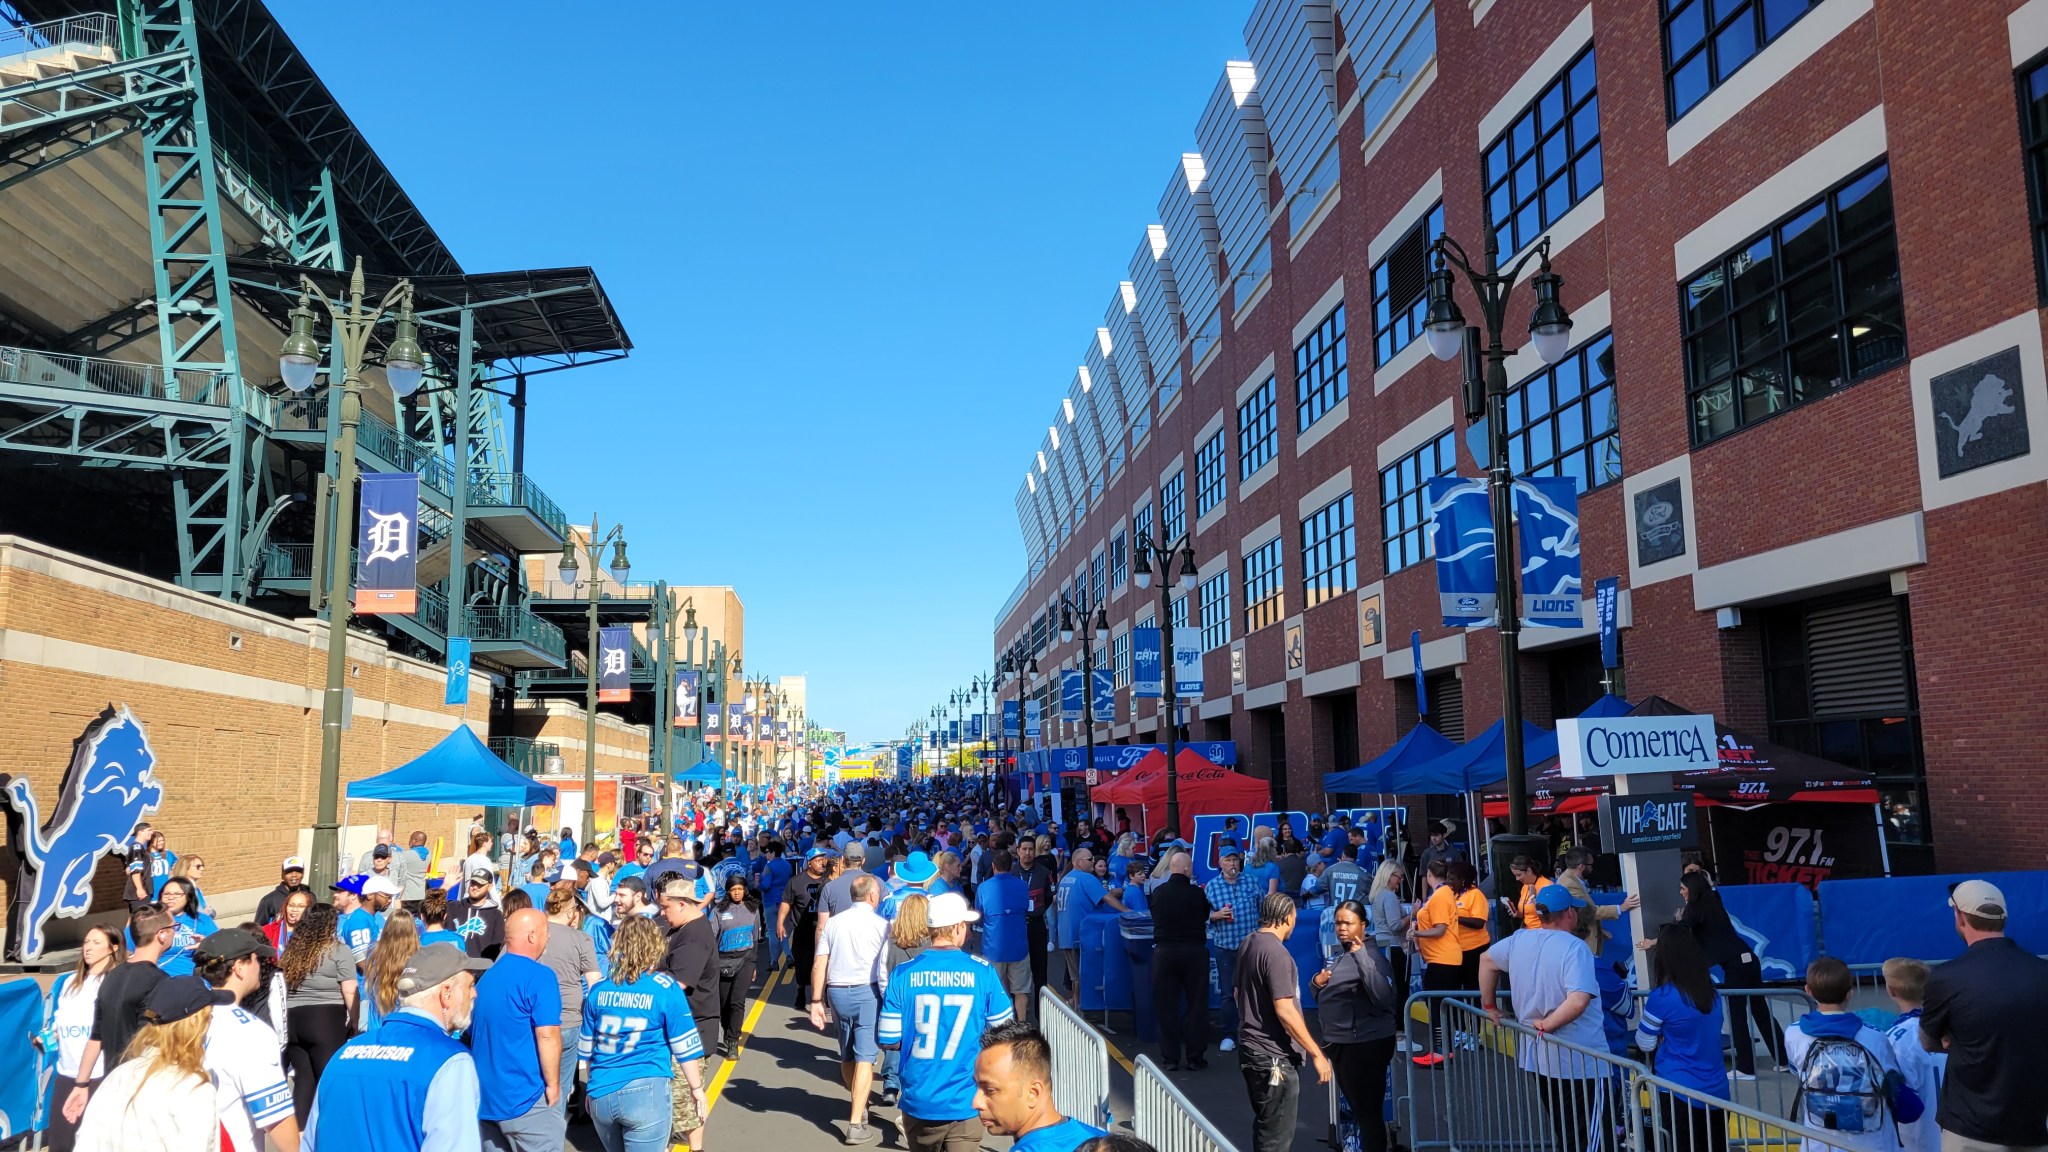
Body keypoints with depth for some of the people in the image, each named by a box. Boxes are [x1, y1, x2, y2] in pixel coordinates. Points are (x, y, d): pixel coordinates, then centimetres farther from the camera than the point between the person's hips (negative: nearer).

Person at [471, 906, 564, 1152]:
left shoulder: (487, 976, 12)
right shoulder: (538, 976, -14)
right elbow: (547, 1035, -20)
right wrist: (553, 1083, -9)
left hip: (484, 1096, 8)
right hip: (524, 1097, -8)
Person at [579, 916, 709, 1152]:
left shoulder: (598, 989, 5)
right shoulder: (666, 989, -6)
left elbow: (586, 1049, 14)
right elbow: (685, 1048, -4)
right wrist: (697, 1089, 7)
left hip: (601, 1094, 5)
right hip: (645, 1094, -4)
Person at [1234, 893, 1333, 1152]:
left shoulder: (1248, 944, 8)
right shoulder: (1276, 952, -20)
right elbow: (1285, 1011, -23)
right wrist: (1316, 1054, -18)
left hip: (1251, 1047, 10)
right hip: (1272, 1055, -10)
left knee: (1265, 1126, 21)